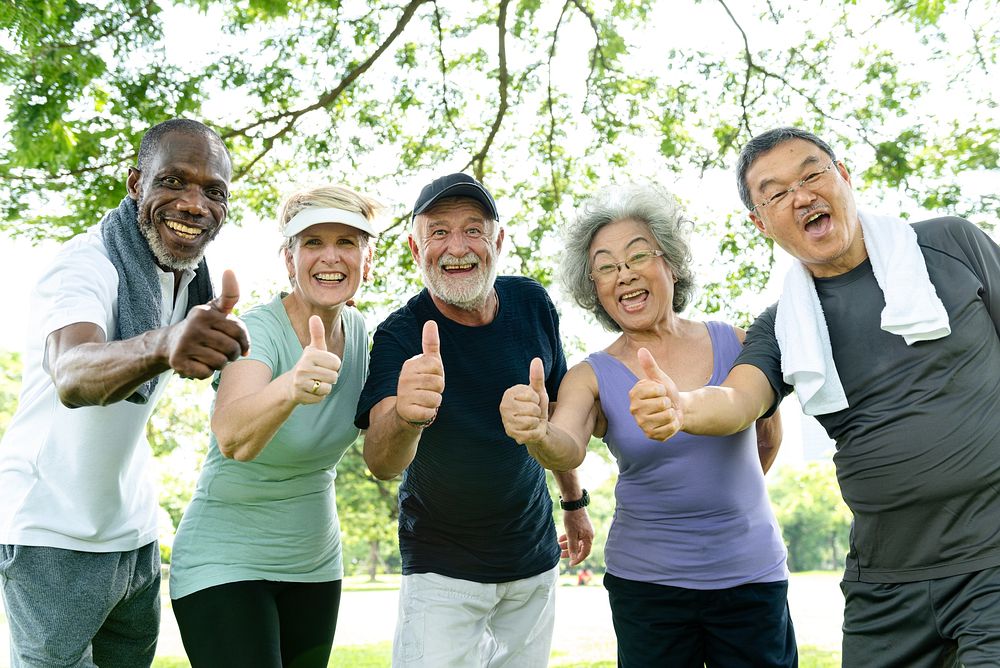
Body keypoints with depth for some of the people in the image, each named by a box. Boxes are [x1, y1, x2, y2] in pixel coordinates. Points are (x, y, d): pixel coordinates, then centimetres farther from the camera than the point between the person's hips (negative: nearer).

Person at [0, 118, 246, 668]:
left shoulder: (192, 276, 1)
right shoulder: (86, 264, -20)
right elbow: (71, 377, -43)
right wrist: (161, 345, -61)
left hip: (134, 534, 7)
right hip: (53, 538, -7)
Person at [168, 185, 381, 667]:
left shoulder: (358, 330, -3)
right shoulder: (256, 332, -22)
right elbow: (233, 438, -42)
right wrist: (290, 387, -61)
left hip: (315, 564, 6)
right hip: (224, 566, -6)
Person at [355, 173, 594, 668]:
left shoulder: (532, 304, -7)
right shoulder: (398, 336, -19)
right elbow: (381, 464, -33)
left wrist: (574, 502, 16)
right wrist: (404, 417, -55)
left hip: (535, 559, 4)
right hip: (443, 571, -3)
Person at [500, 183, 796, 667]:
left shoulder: (737, 346, -3)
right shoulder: (592, 377, -6)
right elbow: (568, 448, -25)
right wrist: (537, 432, -46)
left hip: (751, 576, 1)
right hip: (646, 585, -1)